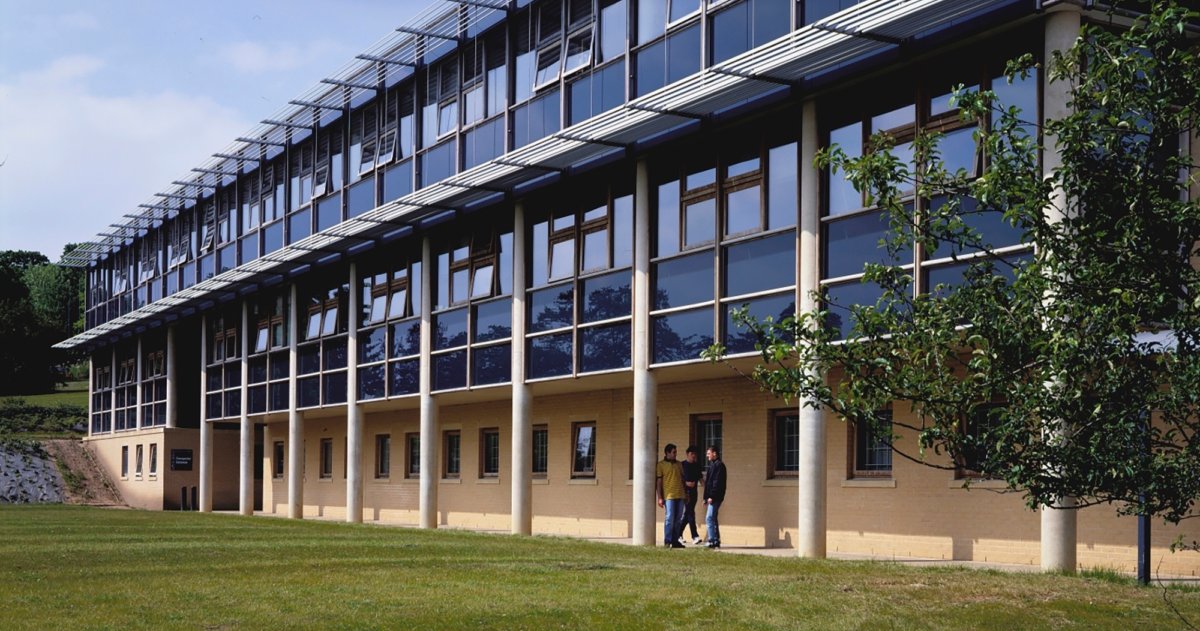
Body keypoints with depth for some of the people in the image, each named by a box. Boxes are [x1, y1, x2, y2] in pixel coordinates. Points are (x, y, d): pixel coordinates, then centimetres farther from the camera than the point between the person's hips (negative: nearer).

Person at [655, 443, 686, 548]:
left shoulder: (678, 464, 16)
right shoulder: (661, 465, -1)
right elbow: (658, 482, -4)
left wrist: (686, 493, 16)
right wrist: (660, 497, -9)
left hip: (680, 495, 6)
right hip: (669, 496, -6)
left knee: (678, 519, 6)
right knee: (670, 518, -9)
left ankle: (675, 541, 12)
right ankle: (667, 541, -4)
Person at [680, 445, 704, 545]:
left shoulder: (697, 466, 14)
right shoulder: (682, 465, -1)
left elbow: (701, 477, 15)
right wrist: (686, 483, -15)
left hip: (694, 492, 5)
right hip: (685, 491, -5)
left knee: (687, 514, 9)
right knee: (690, 513, -12)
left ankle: (679, 534, 21)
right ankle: (695, 536, -16)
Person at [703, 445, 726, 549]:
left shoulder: (719, 465, -11)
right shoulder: (713, 464, 20)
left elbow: (717, 482, -19)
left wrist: (711, 496, -23)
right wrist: (706, 497, 20)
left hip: (715, 497, -10)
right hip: (712, 497, 10)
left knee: (709, 518, -14)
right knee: (712, 519, 12)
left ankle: (712, 541, -16)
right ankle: (716, 541, 16)